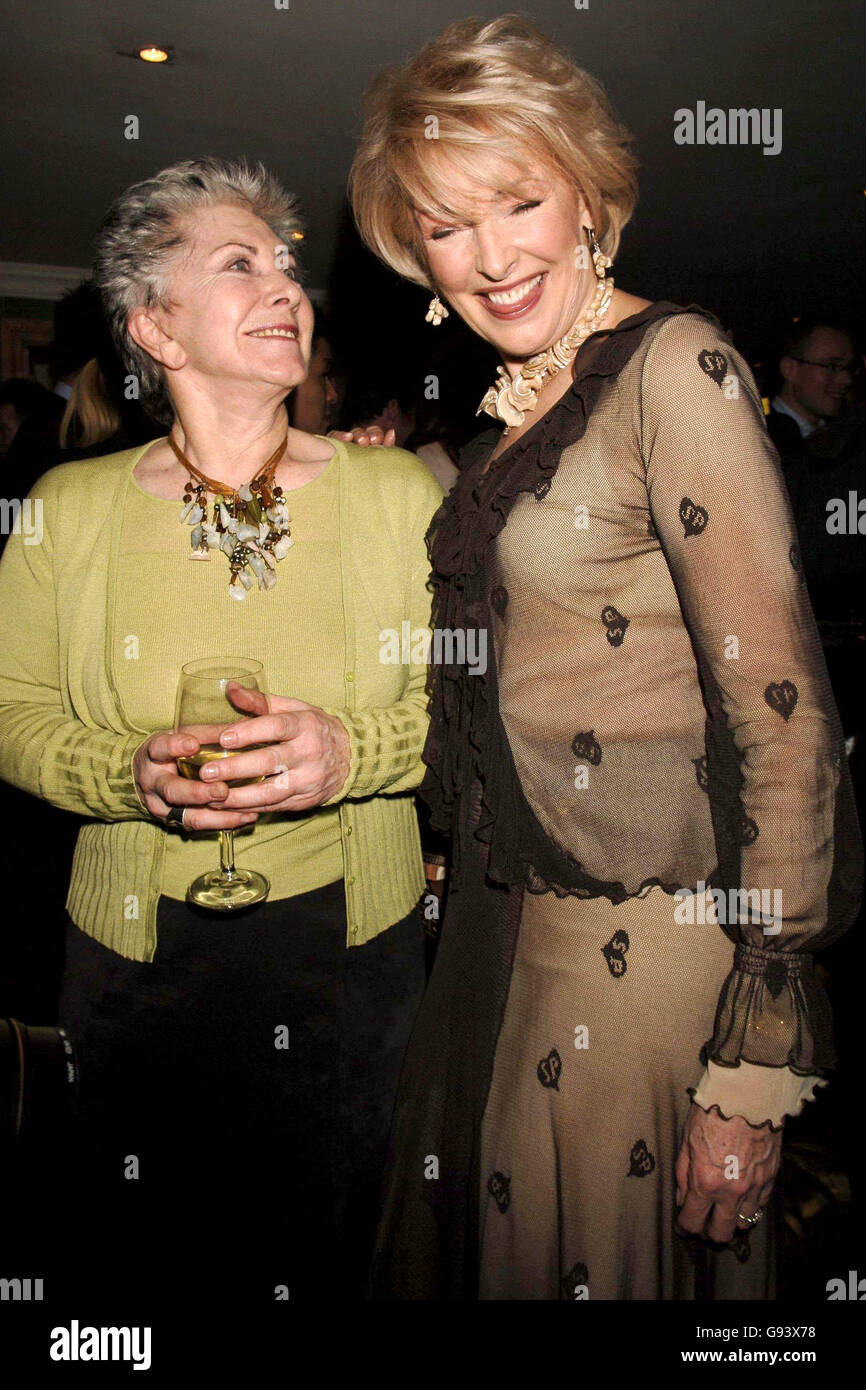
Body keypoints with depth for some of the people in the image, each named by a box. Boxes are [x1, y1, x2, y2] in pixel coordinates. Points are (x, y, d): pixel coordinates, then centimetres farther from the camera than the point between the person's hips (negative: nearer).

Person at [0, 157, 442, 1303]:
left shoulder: (398, 490, -3)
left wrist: (352, 749, -21)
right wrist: (133, 773, -19)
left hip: (354, 945, 1)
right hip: (138, 951, 0)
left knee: (327, 1257, 17)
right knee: (137, 1255, 17)